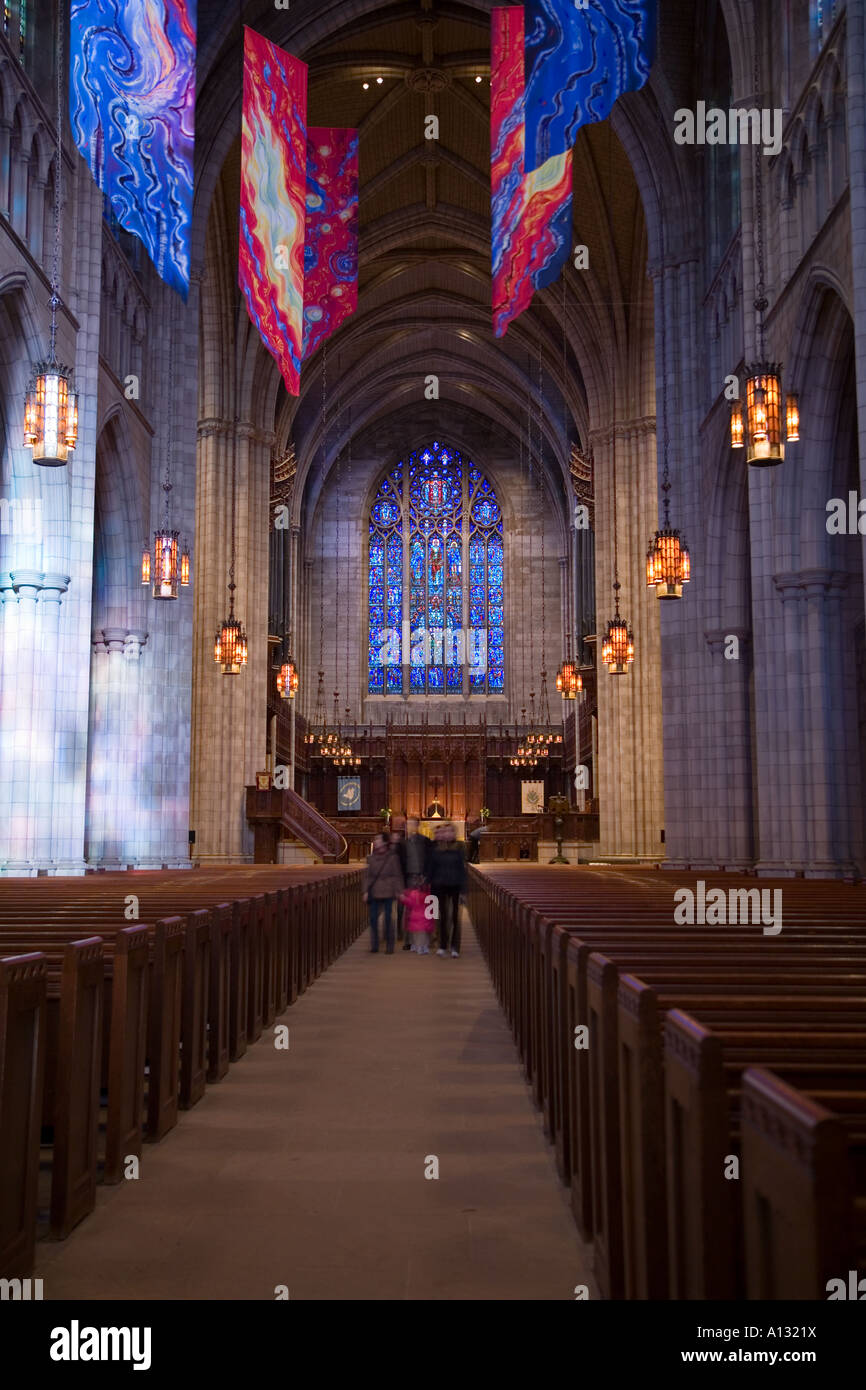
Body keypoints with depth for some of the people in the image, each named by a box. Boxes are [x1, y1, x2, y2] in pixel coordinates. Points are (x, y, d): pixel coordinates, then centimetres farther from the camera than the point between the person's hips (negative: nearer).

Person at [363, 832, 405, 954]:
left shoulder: (392, 857, -2)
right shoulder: (371, 858, 7)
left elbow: (398, 875, -1)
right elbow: (367, 875, 9)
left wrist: (399, 891, -5)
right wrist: (366, 891, 1)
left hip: (388, 892, -3)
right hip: (375, 892, 3)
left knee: (388, 918, 0)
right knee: (373, 918, 1)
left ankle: (390, 946, 9)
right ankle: (374, 945, 11)